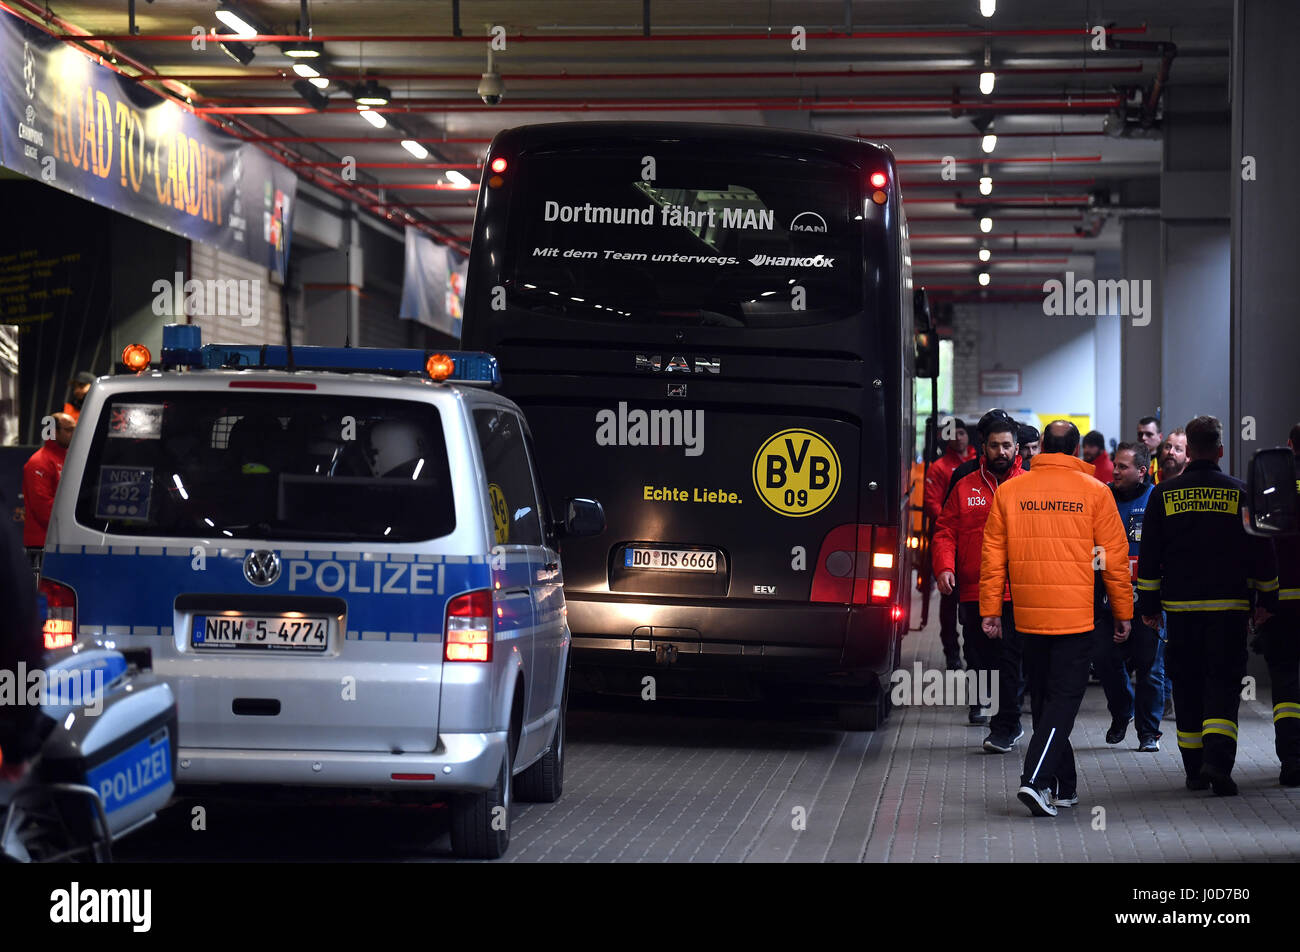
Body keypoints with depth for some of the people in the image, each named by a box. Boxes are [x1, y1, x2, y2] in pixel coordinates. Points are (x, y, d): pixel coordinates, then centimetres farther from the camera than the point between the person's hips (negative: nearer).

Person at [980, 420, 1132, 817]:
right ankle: (1035, 780, -18)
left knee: (1043, 698, 15)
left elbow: (993, 556, 5)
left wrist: (990, 610, 11)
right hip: (1075, 616, -3)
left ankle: (1064, 785, 22)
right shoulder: (1094, 493, -3)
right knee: (1065, 697, -2)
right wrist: (1123, 613, 8)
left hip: (1029, 616, 3)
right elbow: (1115, 557, 0)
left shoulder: (1009, 491, 4)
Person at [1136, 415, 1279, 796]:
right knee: (1224, 684, -1)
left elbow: (1149, 555, 5)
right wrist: (1266, 599, 15)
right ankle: (1218, 760, -20)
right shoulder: (1240, 493, -1)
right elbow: (1262, 552, 3)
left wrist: (1148, 604, 13)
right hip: (1228, 607, -1)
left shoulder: (1163, 494, 3)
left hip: (1180, 607, 2)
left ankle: (1195, 769, 13)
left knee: (1187, 686, 10)